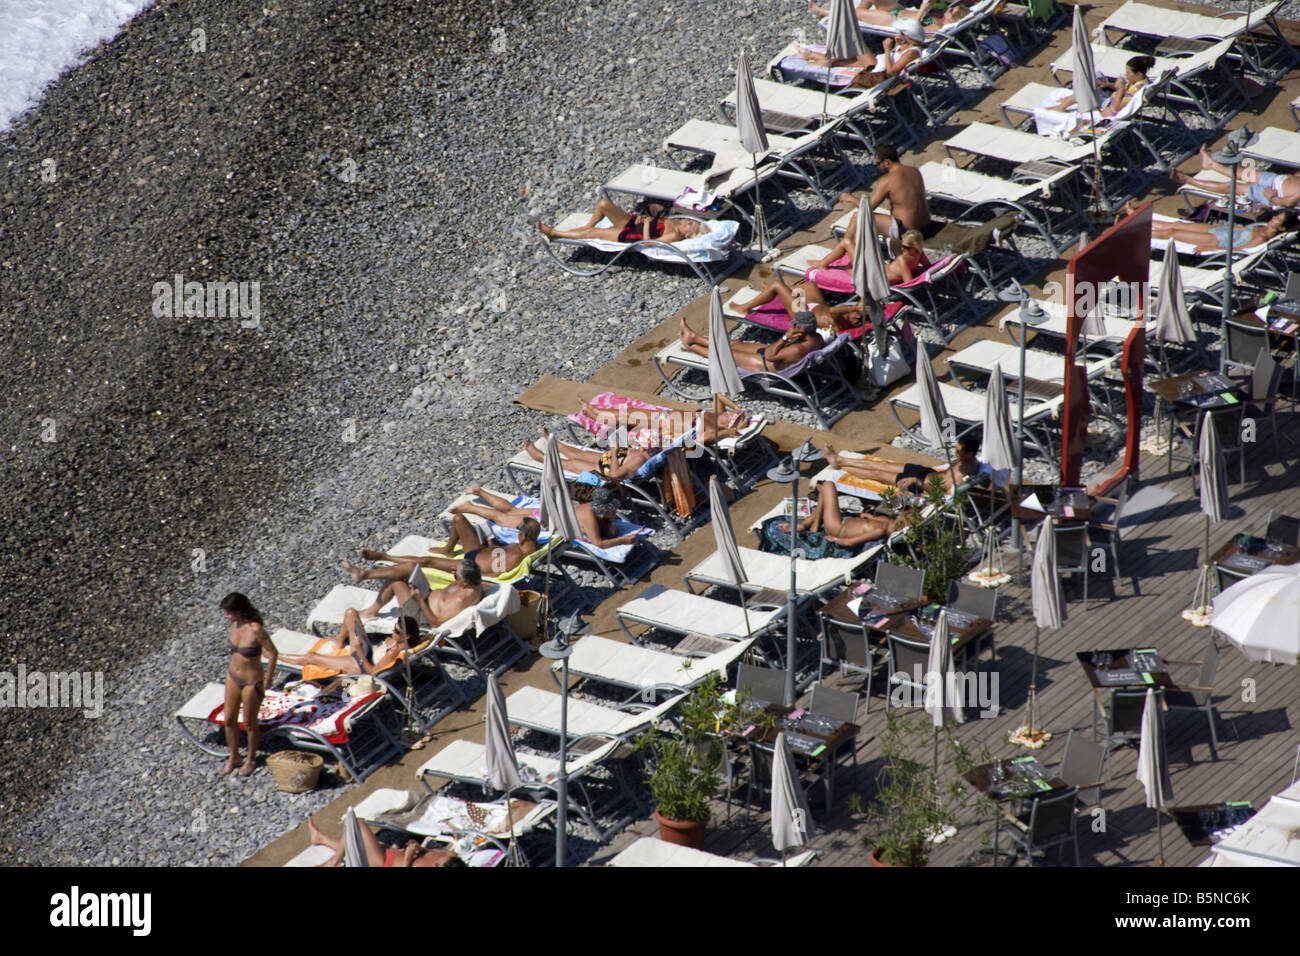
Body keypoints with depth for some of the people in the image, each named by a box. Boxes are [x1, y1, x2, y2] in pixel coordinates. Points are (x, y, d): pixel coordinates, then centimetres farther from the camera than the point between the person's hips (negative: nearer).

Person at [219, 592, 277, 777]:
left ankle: (251, 759, 34)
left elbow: (272, 653, -20)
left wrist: (267, 680, -11)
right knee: (229, 720, 15)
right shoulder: (235, 625, -8)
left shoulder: (255, 629, -29)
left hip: (252, 681, -6)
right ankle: (233, 756, 37)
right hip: (233, 676, 6)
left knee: (249, 722, 12)